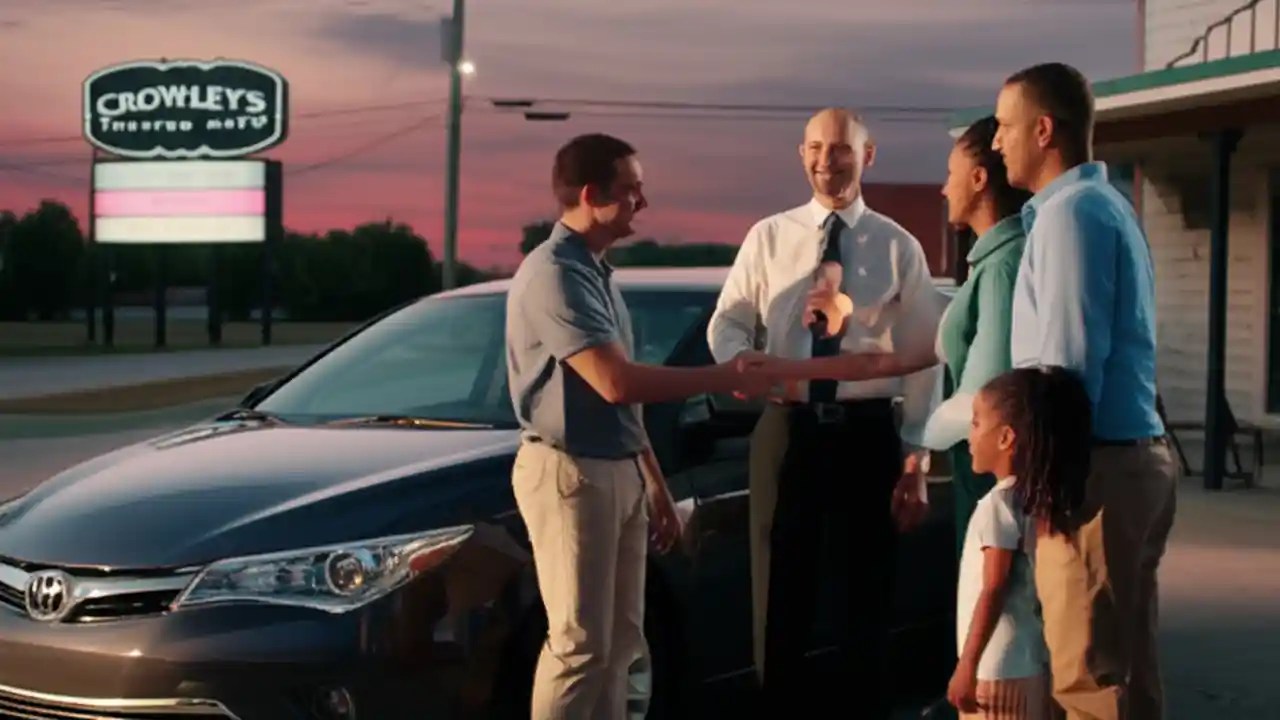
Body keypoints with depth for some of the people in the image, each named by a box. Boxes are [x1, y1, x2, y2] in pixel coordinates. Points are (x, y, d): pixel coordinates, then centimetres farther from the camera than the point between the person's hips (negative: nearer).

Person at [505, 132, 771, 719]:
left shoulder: (596, 272, 15)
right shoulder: (554, 274, -16)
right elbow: (616, 383, -25)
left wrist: (655, 483, 20)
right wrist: (723, 378, -17)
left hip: (619, 472, 10)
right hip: (570, 472, -9)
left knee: (619, 642, 12)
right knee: (580, 644, -7)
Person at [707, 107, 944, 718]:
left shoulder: (898, 247, 2)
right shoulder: (768, 237, 3)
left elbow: (922, 357, 2)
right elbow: (726, 320, 6)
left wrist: (917, 451, -3)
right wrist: (740, 354, -19)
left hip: (868, 430, 0)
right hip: (788, 428, 0)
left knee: (868, 582, 13)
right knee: (782, 580, 8)